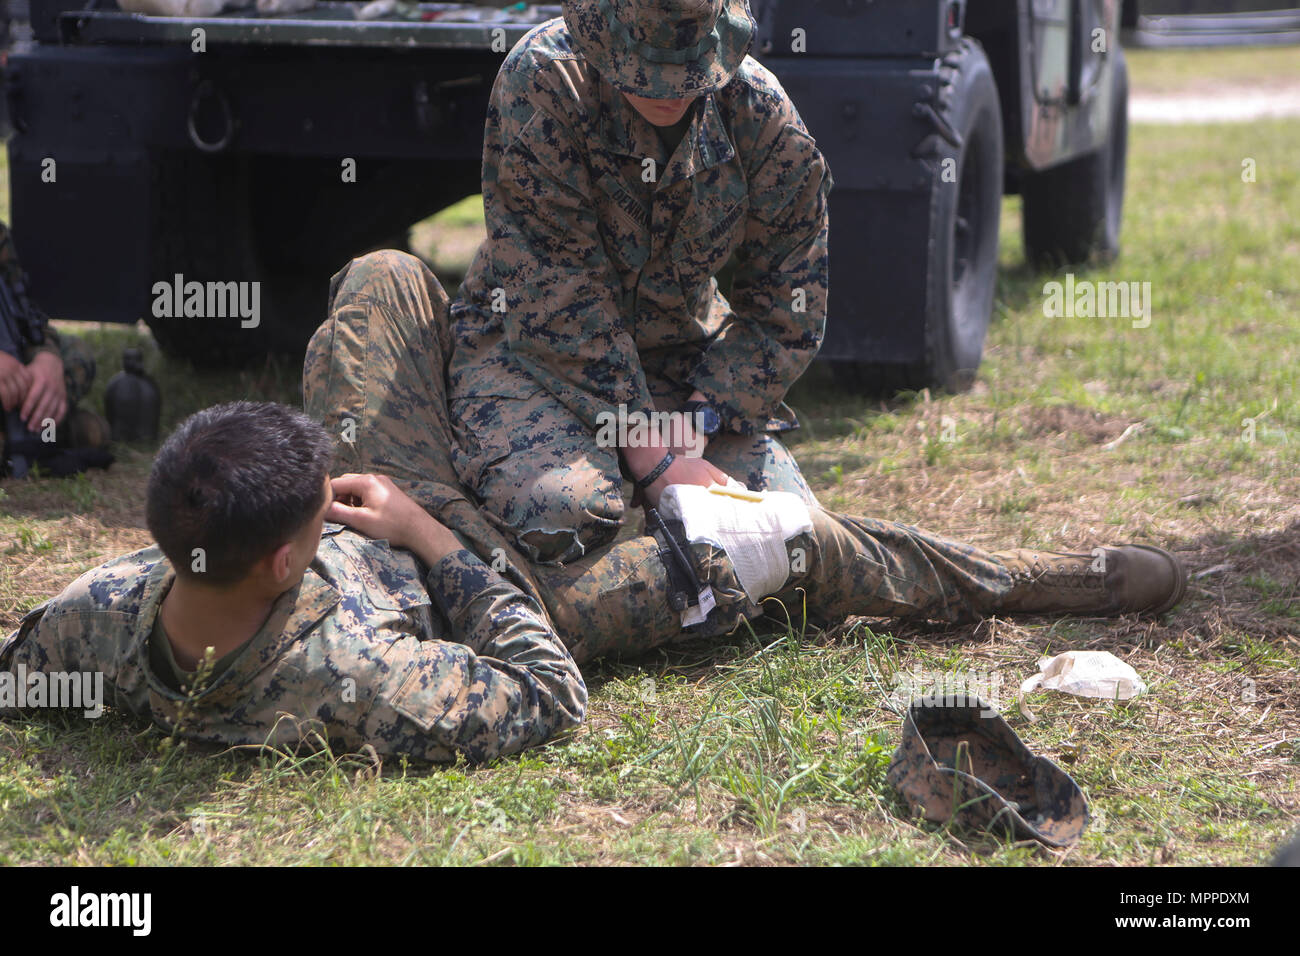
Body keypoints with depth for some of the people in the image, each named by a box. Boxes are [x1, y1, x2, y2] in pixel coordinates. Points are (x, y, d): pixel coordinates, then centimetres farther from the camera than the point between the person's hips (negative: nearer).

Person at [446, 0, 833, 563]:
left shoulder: (759, 111, -11)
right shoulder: (542, 81, -23)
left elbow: (786, 308, -2)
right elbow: (556, 297, -23)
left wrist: (700, 416, -17)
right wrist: (650, 453, -26)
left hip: (682, 350, 4)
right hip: (526, 343, -4)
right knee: (564, 514, -33)